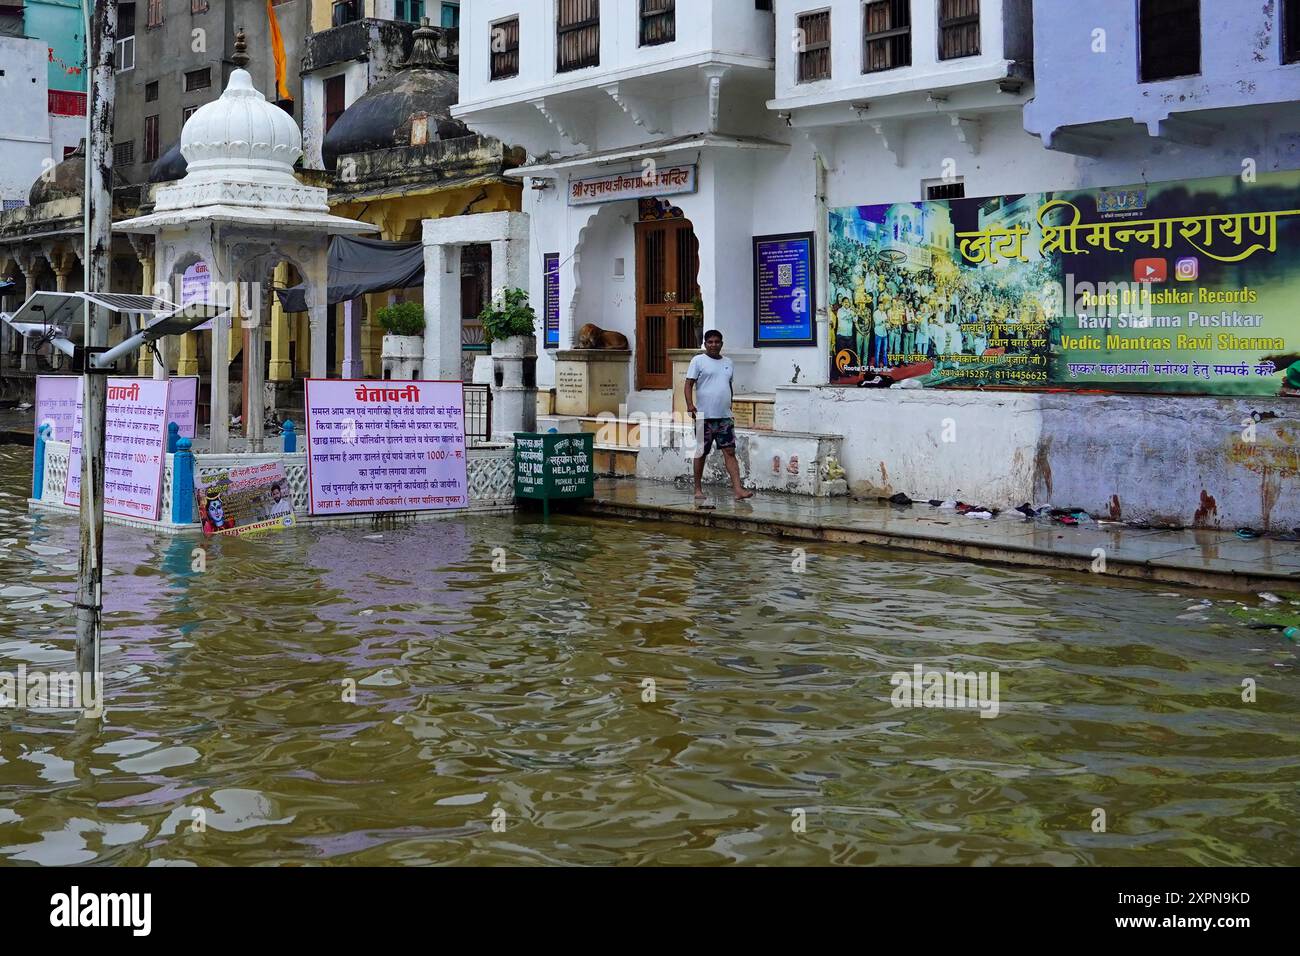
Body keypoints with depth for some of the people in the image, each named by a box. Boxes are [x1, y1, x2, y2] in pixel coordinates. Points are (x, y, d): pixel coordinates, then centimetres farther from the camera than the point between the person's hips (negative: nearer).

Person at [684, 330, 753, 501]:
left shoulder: (728, 363, 16)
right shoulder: (698, 361, -1)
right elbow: (689, 384, -8)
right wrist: (690, 404, -22)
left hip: (725, 416, 4)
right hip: (705, 416, -4)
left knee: (730, 452, -3)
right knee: (701, 453, 5)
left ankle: (738, 490, -10)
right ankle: (698, 489, 15)